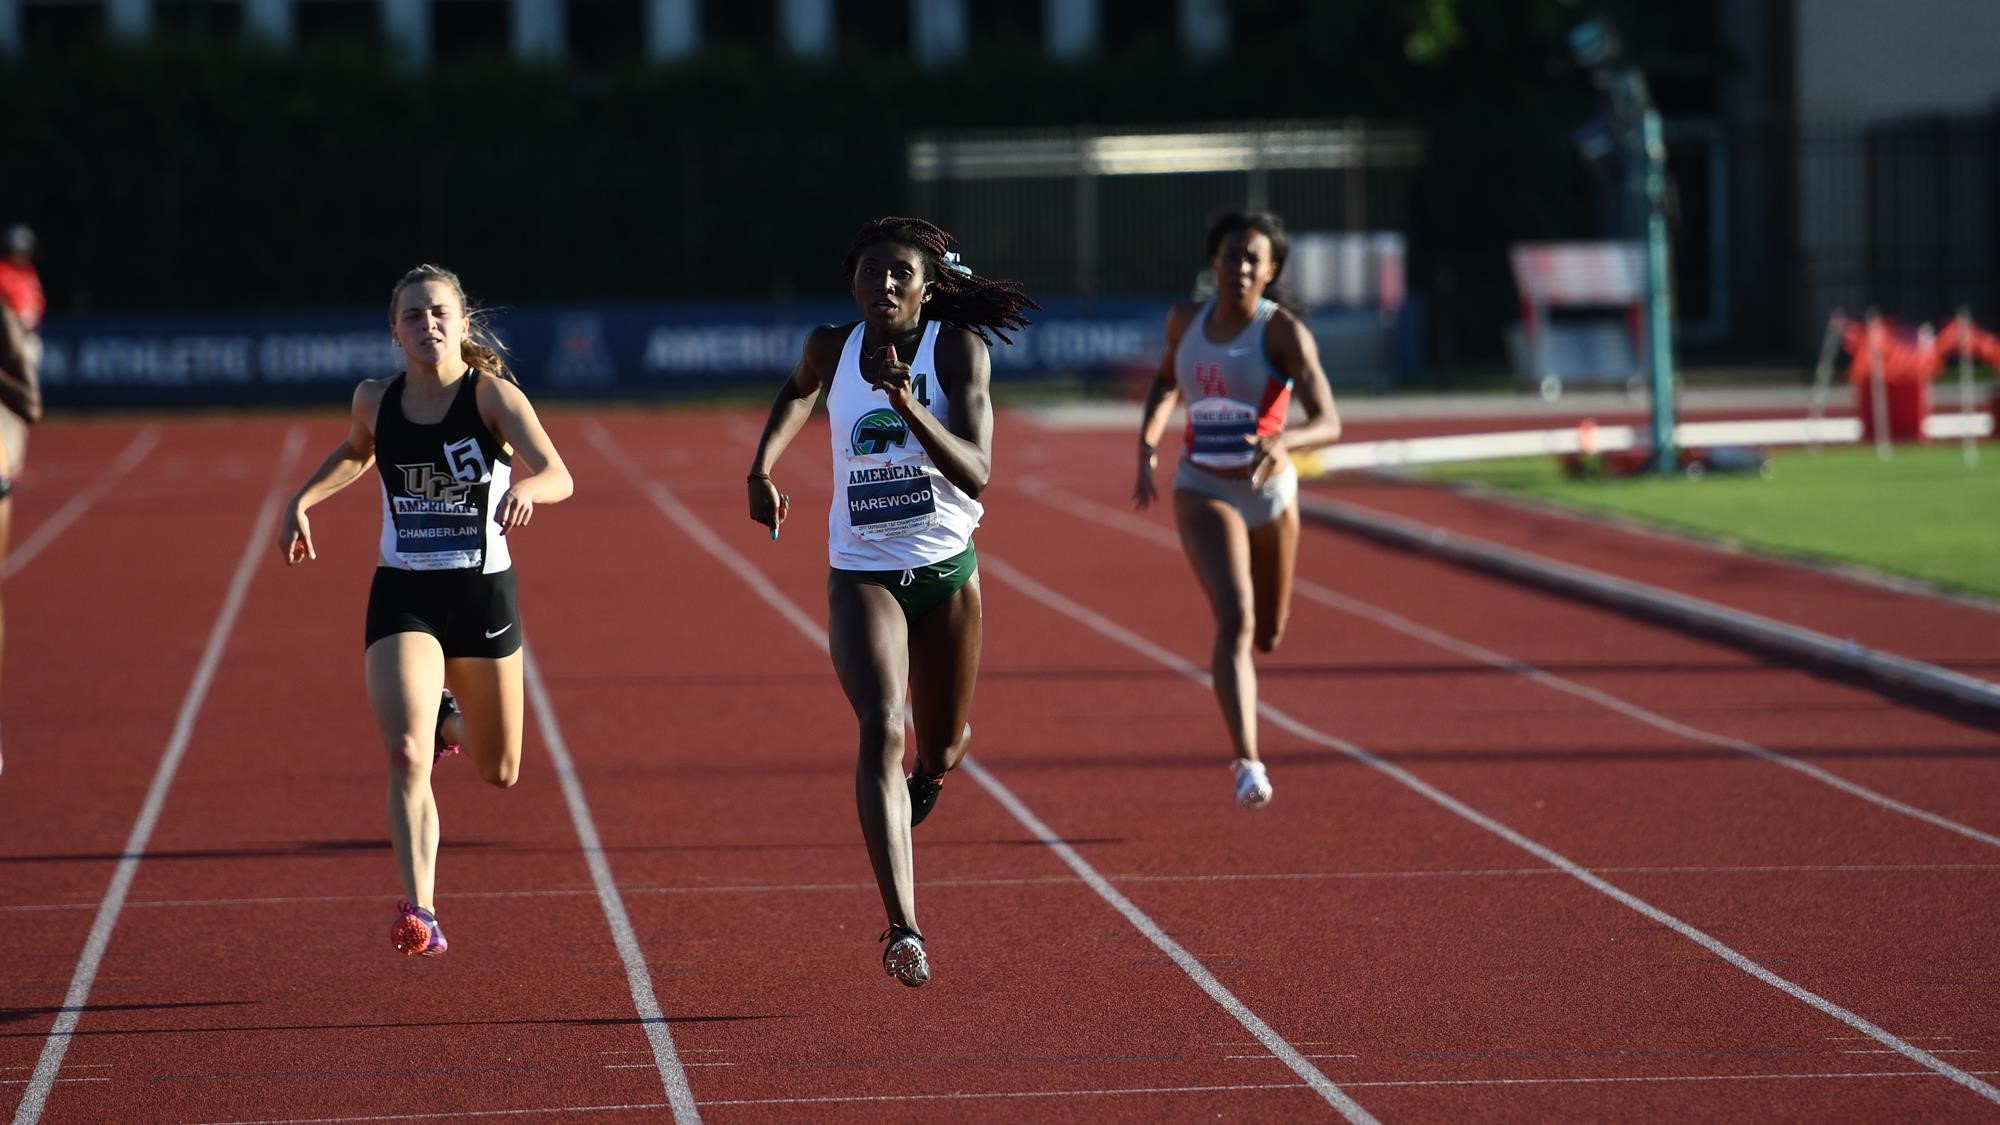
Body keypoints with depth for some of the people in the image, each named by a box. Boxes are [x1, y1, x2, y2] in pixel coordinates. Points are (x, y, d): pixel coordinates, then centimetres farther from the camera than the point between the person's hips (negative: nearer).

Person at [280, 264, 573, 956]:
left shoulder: (494, 395, -12)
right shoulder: (375, 400, -1)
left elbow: (558, 476, -25)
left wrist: (527, 488, -46)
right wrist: (302, 501, 12)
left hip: (483, 594, 0)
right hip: (402, 597, 0)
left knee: (500, 772, 16)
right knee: (406, 755, -22)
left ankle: (449, 716, 51)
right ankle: (419, 912, -22)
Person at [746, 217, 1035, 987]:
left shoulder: (958, 351, -12)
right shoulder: (833, 348, -3)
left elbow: (976, 473, -23)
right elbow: (798, 390, 24)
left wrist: (908, 404, -35)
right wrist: (762, 466, 13)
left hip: (946, 571, 0)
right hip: (862, 573, 0)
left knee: (941, 746, 17)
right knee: (881, 729, -22)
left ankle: (926, 775, 60)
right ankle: (903, 929, -31)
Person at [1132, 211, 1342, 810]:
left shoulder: (1284, 332, -15)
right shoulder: (1186, 319, -3)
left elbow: (1328, 421, -24)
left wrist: (1285, 440, -45)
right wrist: (1147, 445, 4)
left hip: (1270, 491, 0)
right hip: (1203, 492, 0)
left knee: (1267, 635, 20)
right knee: (1235, 622, -24)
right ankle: (1248, 765, -30)